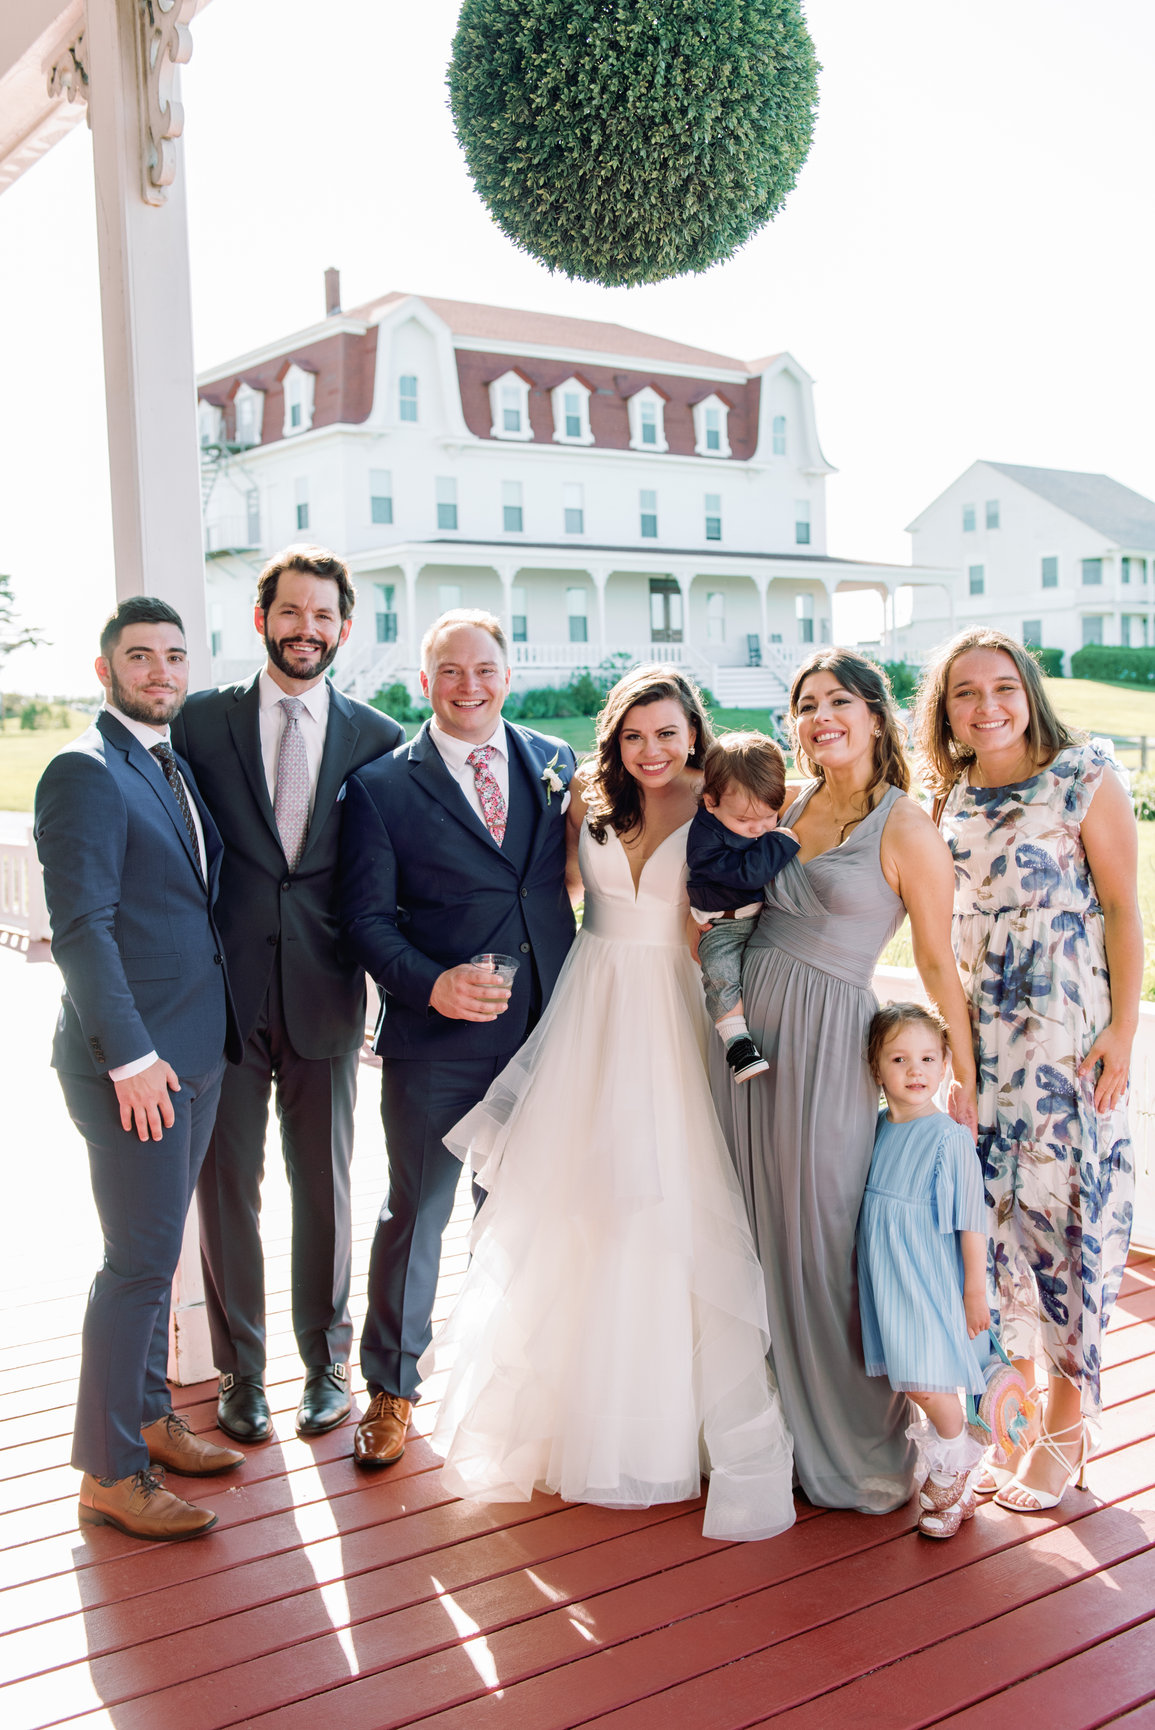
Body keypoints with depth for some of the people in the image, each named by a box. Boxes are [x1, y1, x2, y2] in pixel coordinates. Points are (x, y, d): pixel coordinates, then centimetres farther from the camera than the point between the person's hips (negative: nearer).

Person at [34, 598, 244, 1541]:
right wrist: (131, 1056, -20)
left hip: (193, 1054, 9)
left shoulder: (176, 766, 14)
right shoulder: (87, 772, -13)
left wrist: (204, 1041, 12)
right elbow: (81, 927, -18)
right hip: (134, 1062, -9)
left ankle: (149, 1417, 33)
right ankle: (110, 1474, 12)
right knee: (139, 1263, -2)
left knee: (156, 1252, 19)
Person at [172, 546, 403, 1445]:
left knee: (325, 1187, 12)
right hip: (223, 995, 0)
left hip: (325, 999, 0)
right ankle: (241, 1372, 28)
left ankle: (326, 1361, 31)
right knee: (227, 1189, 10)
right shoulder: (202, 720, 1)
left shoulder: (377, 737, 3)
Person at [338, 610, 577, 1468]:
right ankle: (391, 1388, 27)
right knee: (418, 1212, 8)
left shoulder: (556, 762, 6)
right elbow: (367, 919, -6)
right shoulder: (382, 786, -4)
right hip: (436, 1043, -3)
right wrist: (433, 984, -21)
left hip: (544, 1034, 3)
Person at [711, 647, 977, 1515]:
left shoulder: (906, 828, -9)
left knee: (821, 1235, 3)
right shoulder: (789, 809, 9)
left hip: (826, 1038, -6)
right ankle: (774, 1411, 32)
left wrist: (964, 1079, -3)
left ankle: (849, 1443, 25)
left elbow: (938, 962, -6)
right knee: (756, 1223, 13)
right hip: (746, 1023, 6)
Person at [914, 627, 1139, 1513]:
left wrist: (1123, 1028, -13)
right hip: (976, 1036, 5)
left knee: (1065, 1207, 1)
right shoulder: (953, 800, 8)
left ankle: (1067, 1419, 18)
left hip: (1070, 1034, -5)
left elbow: (1123, 908, -8)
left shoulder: (1085, 777, -7)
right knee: (988, 1208, 6)